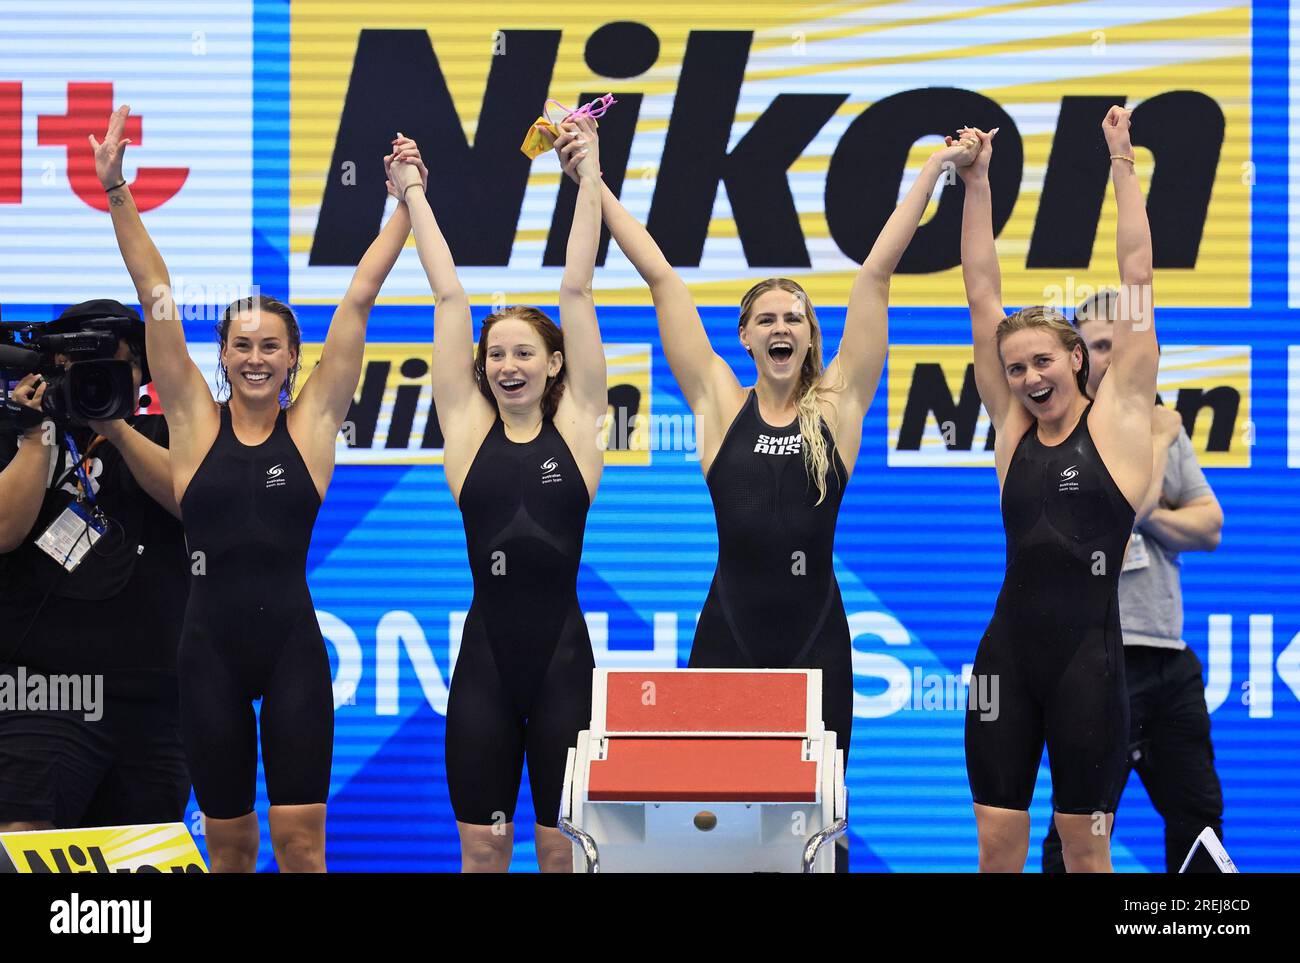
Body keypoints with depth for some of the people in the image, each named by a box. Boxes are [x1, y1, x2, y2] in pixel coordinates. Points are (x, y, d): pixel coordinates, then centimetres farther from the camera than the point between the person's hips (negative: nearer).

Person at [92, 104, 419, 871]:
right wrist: (116, 191, -8)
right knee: (229, 848, 8)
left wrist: (407, 203, 0)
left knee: (301, 842, -4)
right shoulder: (196, 422, 2)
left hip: (292, 644, -1)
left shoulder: (312, 423, 1)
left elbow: (358, 300, 0)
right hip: (212, 648, 1)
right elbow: (157, 294, -3)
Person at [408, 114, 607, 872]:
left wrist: (590, 178, 1)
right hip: (484, 658, 1)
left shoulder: (576, 423, 2)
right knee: (483, 849, 5)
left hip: (562, 658, -1)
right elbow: (450, 298, 5)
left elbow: (577, 290, 0)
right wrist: (414, 195, 7)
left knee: (563, 849, 4)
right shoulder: (468, 427, 4)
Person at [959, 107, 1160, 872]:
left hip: (1088, 657, -3)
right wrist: (976, 184, 7)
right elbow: (983, 297, 9)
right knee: (998, 849, 3)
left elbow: (1136, 277, -2)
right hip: (1009, 652, 3)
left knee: (1085, 851, 4)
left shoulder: (1118, 417, 0)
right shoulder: (1013, 428, 8)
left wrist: (1122, 163, -1)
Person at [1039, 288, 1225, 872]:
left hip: (1170, 653, 7)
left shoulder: (1163, 427, 14)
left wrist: (1150, 514, -10)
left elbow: (1210, 527, 7)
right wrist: (1157, 440, -6)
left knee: (1199, 815, 13)